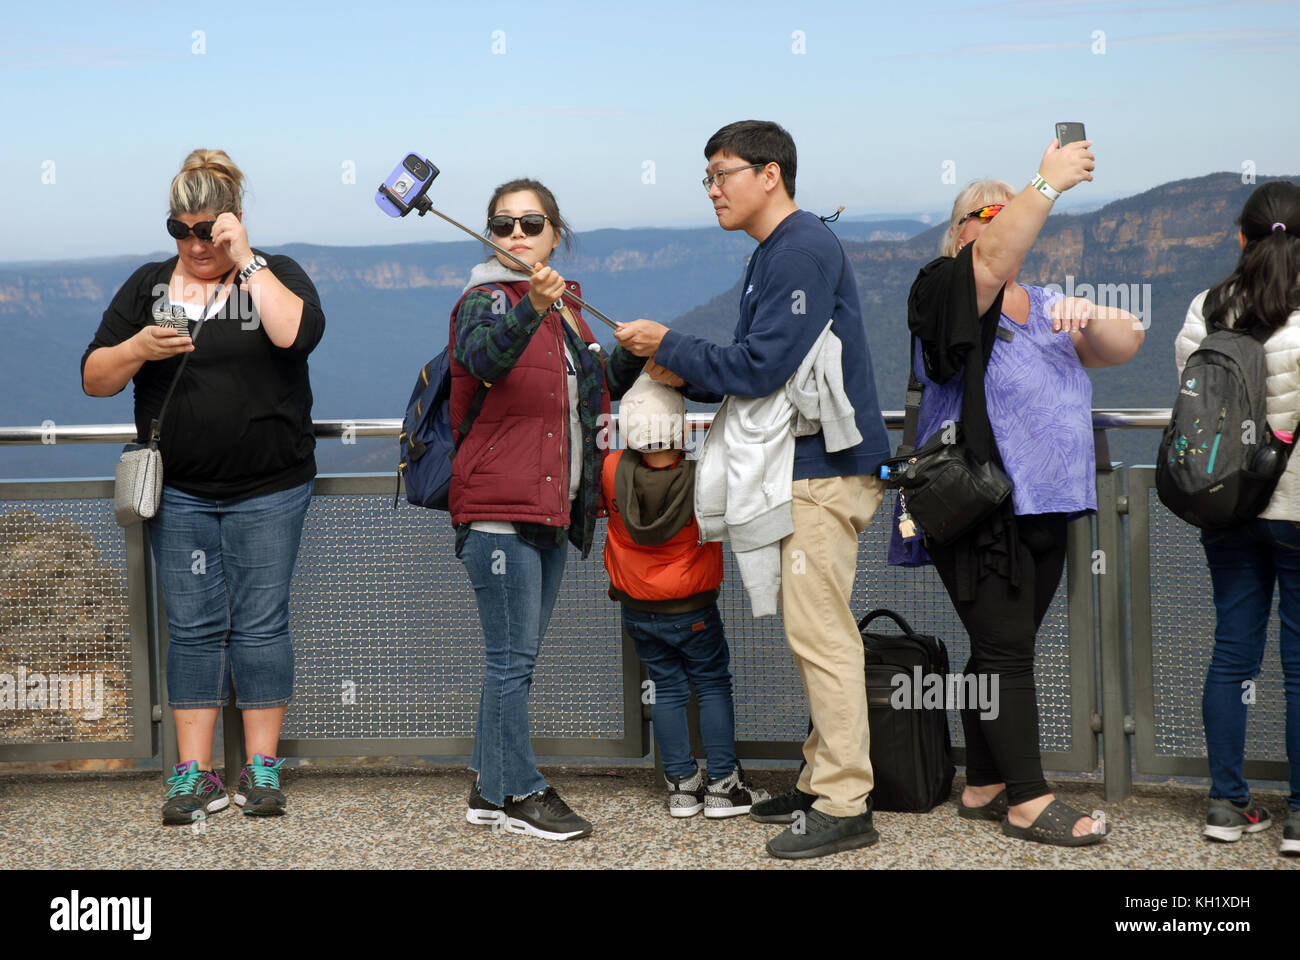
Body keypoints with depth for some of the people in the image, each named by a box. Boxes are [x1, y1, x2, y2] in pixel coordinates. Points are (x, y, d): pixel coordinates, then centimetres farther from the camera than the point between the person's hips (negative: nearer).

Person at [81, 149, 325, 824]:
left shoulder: (274, 275, 3)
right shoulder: (148, 286, 9)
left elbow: (298, 334, -20)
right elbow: (94, 378, 6)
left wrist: (246, 260, -15)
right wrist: (137, 349, -14)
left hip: (269, 490, -2)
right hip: (179, 493, 2)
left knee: (260, 625, 1)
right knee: (192, 628, 3)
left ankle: (261, 768, 9)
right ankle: (194, 774, 8)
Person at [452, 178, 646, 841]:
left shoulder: (565, 307, 16)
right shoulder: (485, 301, -8)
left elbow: (597, 389, 29)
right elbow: (483, 354, -32)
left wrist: (633, 352, 10)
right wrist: (531, 309, -50)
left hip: (552, 510, 8)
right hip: (498, 509, -8)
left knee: (515, 657, 13)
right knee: (514, 657, -5)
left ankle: (490, 789, 21)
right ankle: (518, 793, 4)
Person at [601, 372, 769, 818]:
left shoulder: (613, 472, -14)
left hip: (637, 610, 3)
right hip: (692, 610, -3)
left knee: (667, 689, 11)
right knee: (713, 685, 9)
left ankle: (682, 784, 12)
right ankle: (723, 784, 7)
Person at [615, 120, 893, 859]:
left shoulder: (804, 251, -14)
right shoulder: (772, 255, 19)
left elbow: (764, 366, -21)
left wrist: (670, 347, -10)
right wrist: (686, 377, 6)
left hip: (827, 468, -11)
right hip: (805, 466, 11)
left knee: (820, 633, -9)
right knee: (816, 633, 14)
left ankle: (844, 806, -6)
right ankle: (825, 780, 21)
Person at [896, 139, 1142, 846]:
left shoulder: (1048, 308, 19)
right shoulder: (947, 297, -2)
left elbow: (1125, 345, 7)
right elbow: (992, 262, -23)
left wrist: (1089, 318, -14)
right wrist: (1050, 182, -27)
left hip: (1045, 507, 7)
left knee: (1002, 650, 11)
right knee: (1004, 647, -7)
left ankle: (984, 788, 17)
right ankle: (1028, 800, -4)